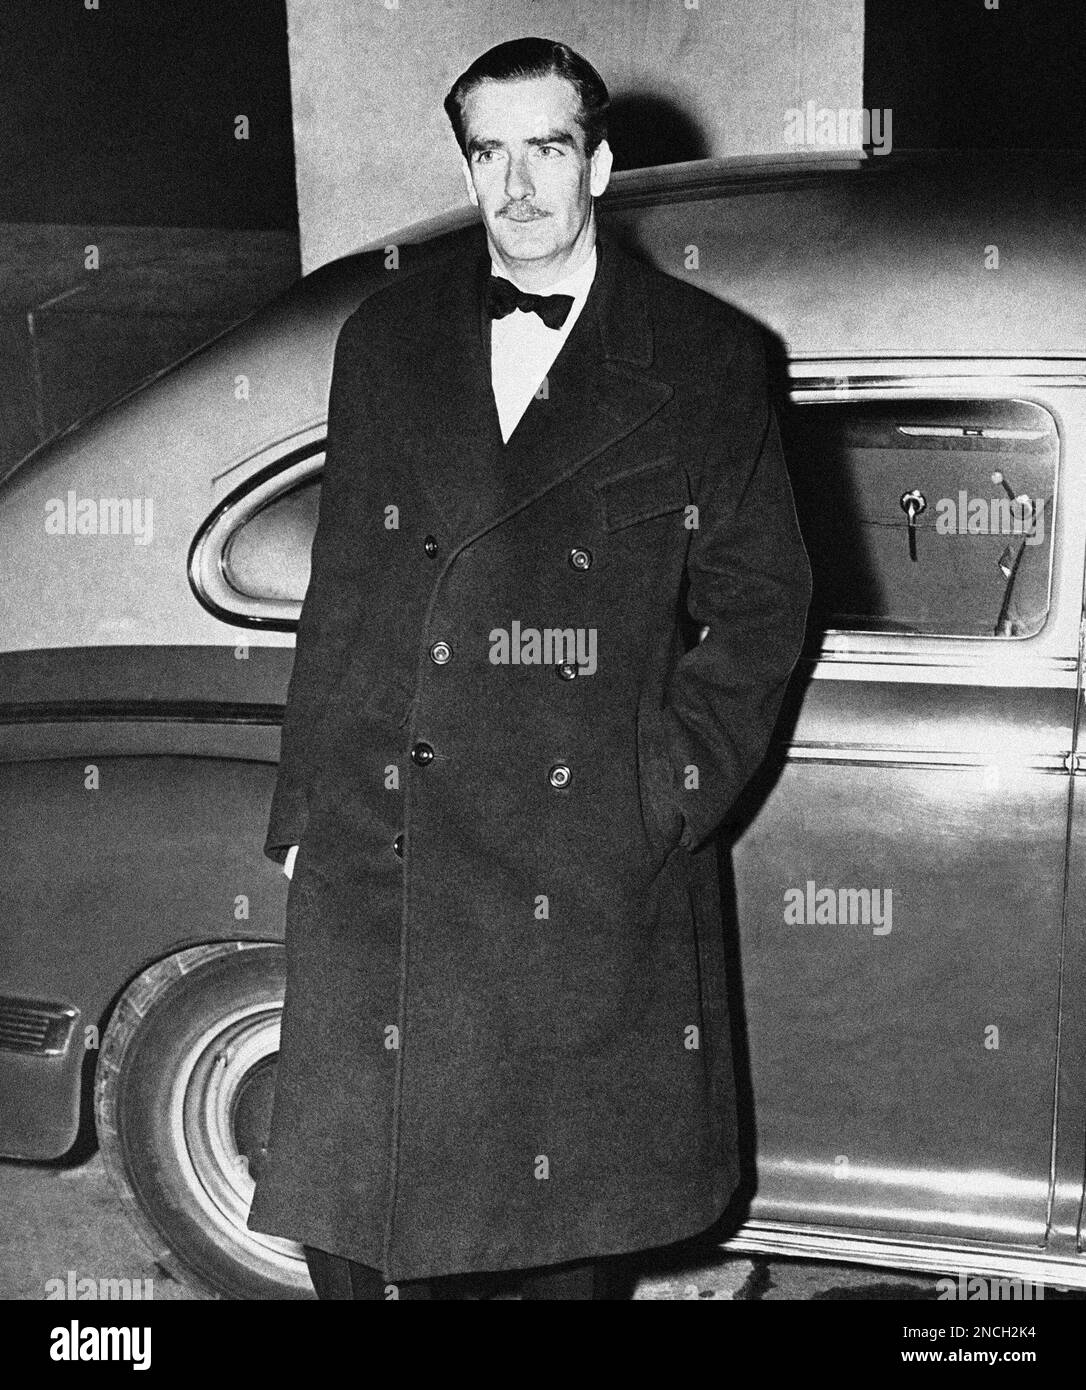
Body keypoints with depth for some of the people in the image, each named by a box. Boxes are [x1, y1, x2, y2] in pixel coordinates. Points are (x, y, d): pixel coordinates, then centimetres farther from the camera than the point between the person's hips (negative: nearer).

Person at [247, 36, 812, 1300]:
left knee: (577, 1212, 11)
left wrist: (674, 785, -3)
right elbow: (340, 592, 11)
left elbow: (763, 602, 7)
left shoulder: (708, 361, 4)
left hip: (602, 864, -1)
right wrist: (305, 806, 8)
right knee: (347, 1214, 2)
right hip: (382, 851, 2)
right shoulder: (384, 341, 11)